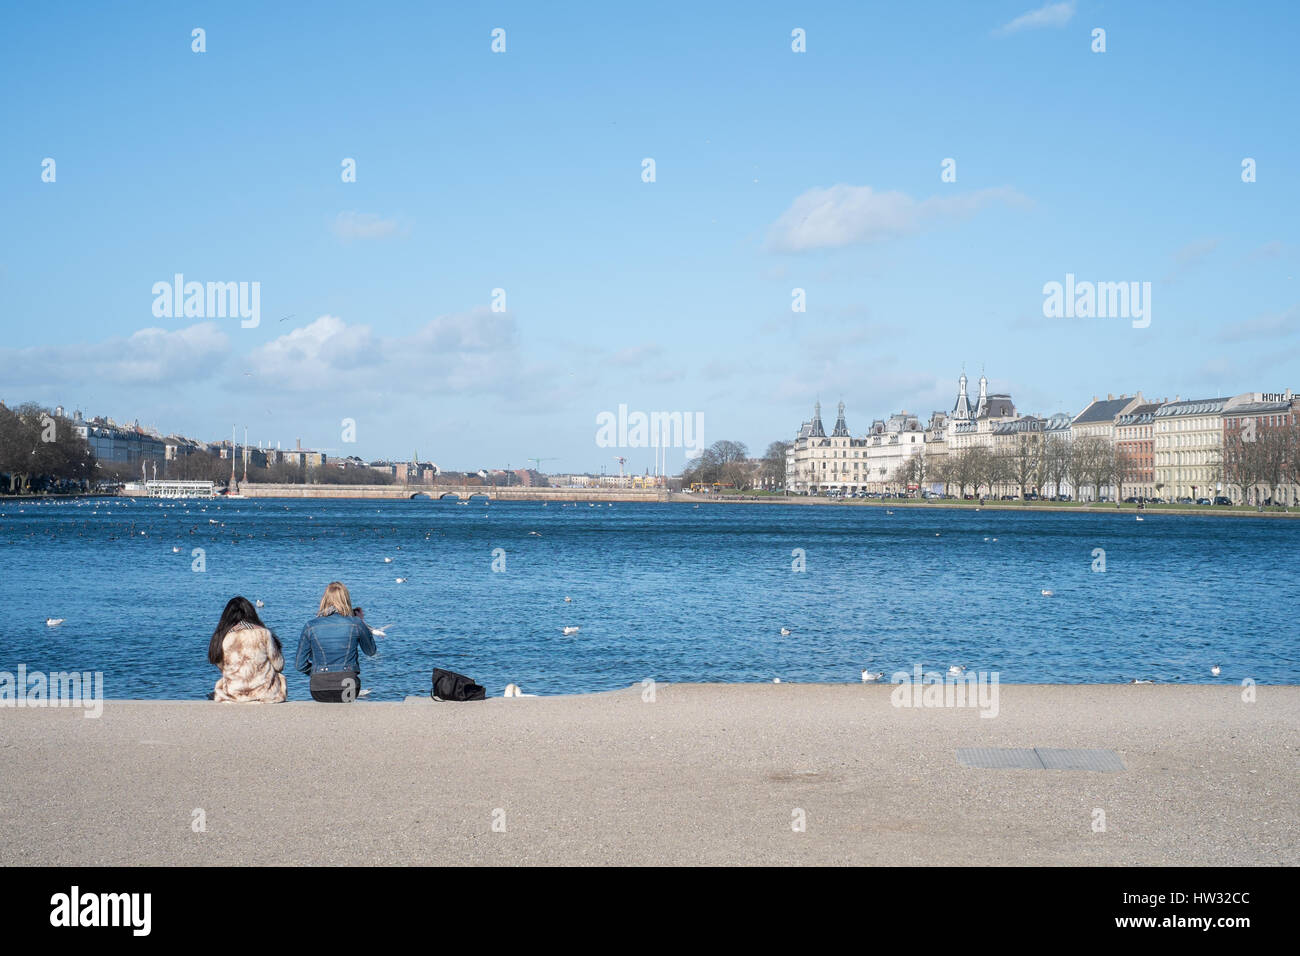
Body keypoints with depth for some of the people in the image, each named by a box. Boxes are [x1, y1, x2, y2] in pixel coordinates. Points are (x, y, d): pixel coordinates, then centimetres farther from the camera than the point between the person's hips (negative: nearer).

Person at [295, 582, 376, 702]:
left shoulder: (310, 626, -4)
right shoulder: (355, 623, -5)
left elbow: (299, 664, 0)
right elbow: (371, 651, 12)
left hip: (319, 692, 1)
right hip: (348, 690, -1)